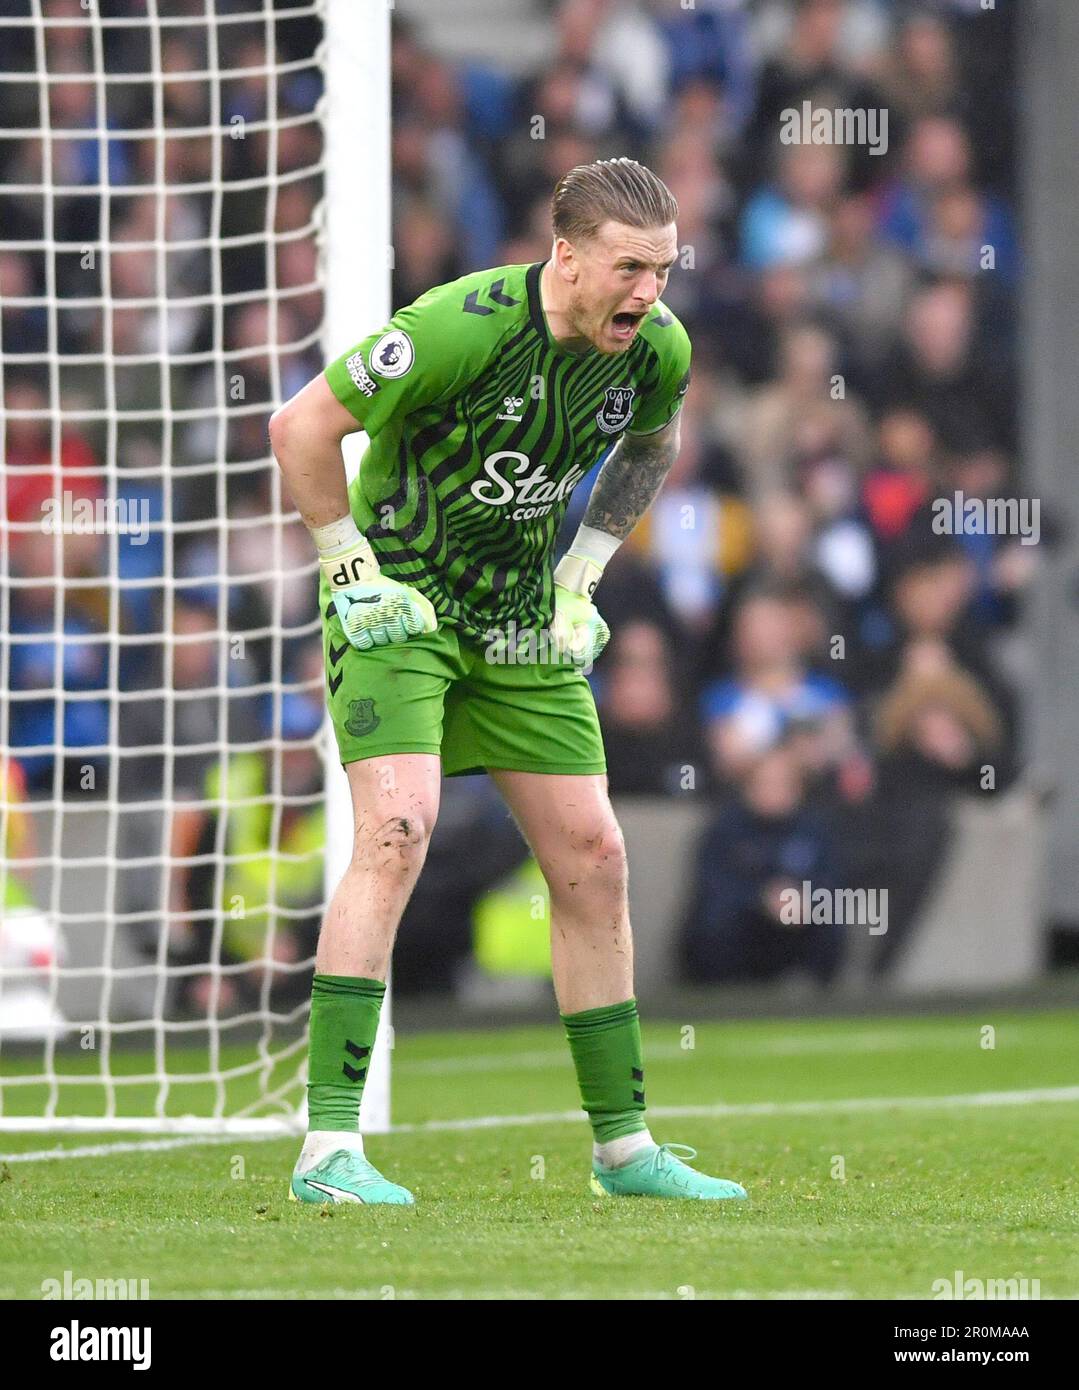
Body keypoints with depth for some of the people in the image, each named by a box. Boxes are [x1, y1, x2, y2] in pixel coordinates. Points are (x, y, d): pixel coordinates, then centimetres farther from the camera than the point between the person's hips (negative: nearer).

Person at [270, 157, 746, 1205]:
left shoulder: (657, 349, -7)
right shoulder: (466, 326, -26)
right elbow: (302, 426, -18)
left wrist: (584, 568, 9)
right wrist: (354, 570, -14)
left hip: (522, 620, 6)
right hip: (398, 606, -6)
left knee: (591, 861, 5)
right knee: (396, 832, -23)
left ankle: (624, 1147, 17)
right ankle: (328, 1148, -23)